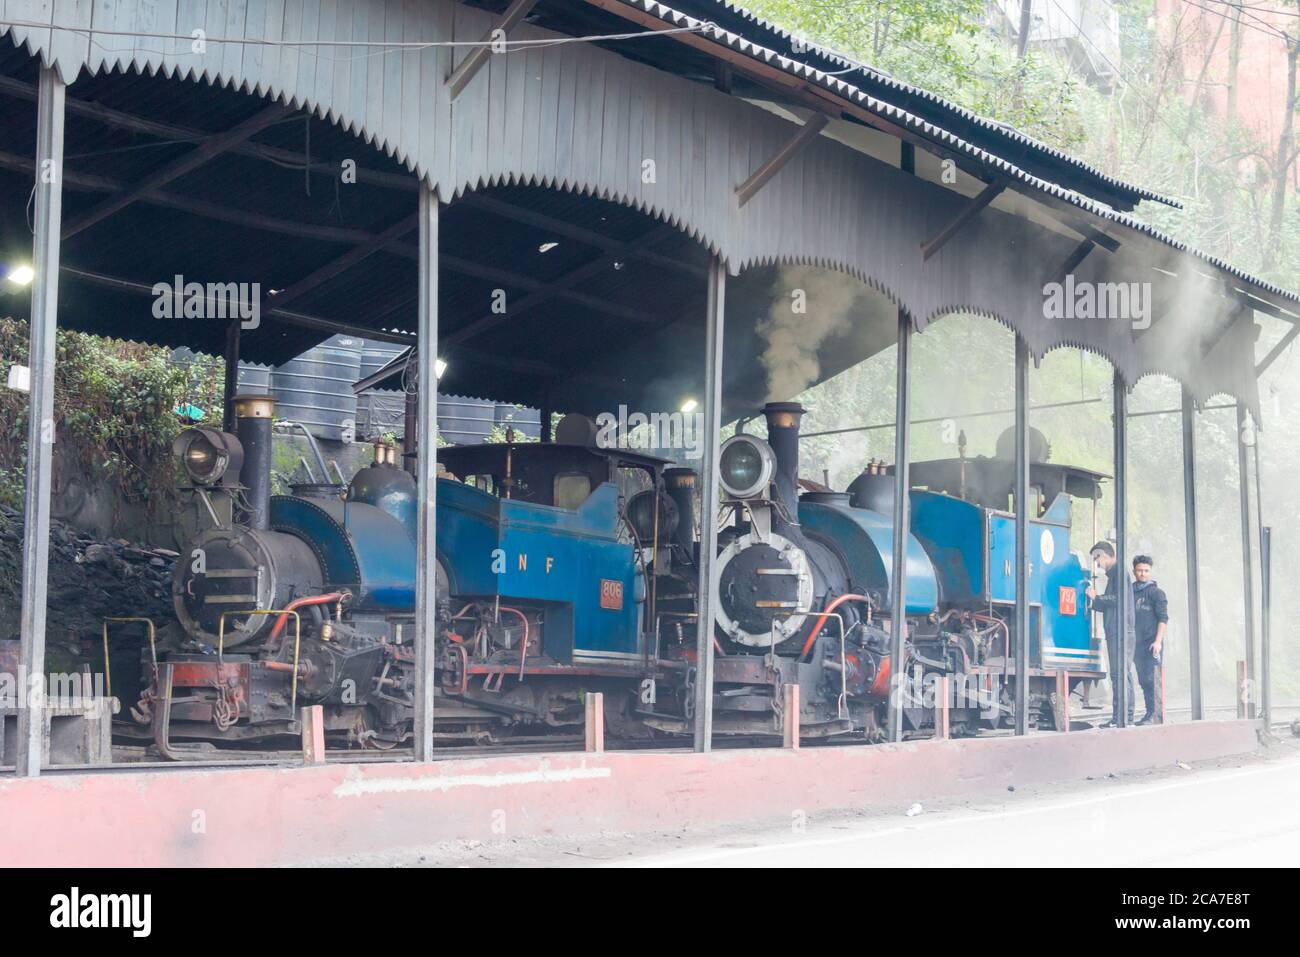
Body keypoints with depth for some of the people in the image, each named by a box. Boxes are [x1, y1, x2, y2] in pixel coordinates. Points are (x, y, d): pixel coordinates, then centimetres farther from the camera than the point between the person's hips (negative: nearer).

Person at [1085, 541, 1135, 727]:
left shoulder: (1118, 572, -6)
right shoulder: (1112, 575, 23)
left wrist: (1097, 597, -10)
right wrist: (1096, 598, 12)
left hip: (1121, 632, -10)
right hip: (1114, 633, 10)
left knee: (1122, 673, -11)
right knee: (1116, 675, 9)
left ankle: (1126, 717, -13)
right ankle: (1117, 717, 10)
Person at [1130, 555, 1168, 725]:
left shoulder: (1156, 592, -1)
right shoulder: (1131, 592, 15)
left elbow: (1163, 618, -7)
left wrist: (1158, 641, -16)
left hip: (1152, 643, -6)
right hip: (1137, 643, 6)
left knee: (1150, 679, -12)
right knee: (1143, 680, 7)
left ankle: (1155, 715, -11)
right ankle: (1151, 714, 13)